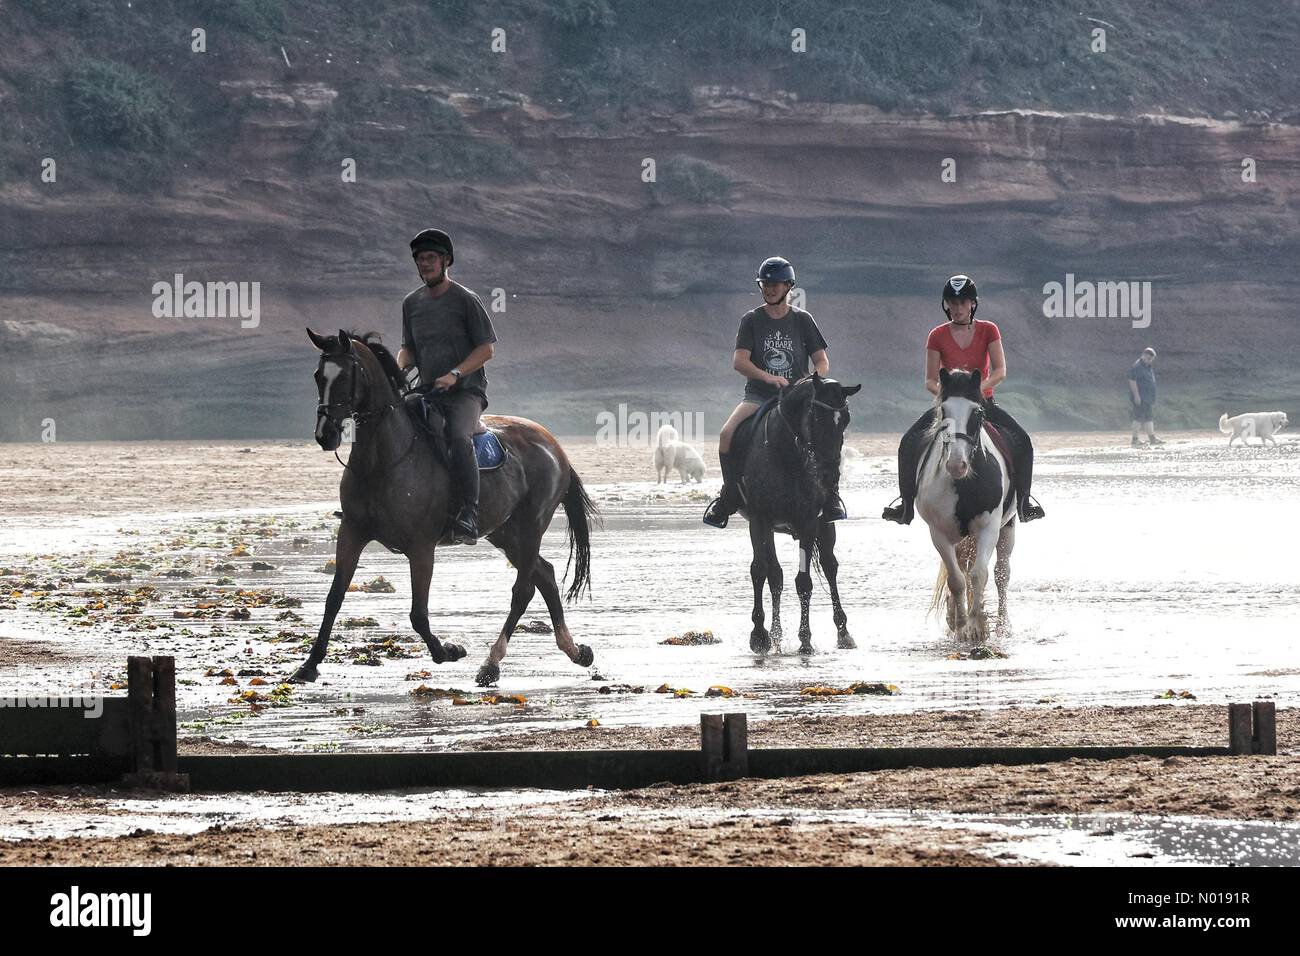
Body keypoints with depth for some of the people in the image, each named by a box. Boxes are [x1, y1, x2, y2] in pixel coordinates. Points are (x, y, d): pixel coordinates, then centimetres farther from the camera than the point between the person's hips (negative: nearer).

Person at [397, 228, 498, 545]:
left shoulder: (466, 300, -4)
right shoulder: (411, 303, 13)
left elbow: (485, 349, -5)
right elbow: (408, 348, 20)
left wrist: (455, 374, -19)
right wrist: (399, 367, -4)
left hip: (466, 391, -6)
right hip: (427, 392, 6)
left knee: (459, 437, -34)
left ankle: (469, 513, -37)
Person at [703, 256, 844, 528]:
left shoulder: (802, 320, 6)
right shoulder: (752, 320, 4)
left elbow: (822, 362, 7)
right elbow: (739, 361, -8)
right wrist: (767, 377, -25)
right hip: (758, 395, 0)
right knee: (727, 434, -26)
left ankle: (831, 496, -14)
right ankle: (730, 494, -10)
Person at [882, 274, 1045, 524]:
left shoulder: (988, 331, -2)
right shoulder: (938, 336, -2)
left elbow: (1000, 372, -11)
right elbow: (930, 381, -3)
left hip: (983, 402, 0)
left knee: (1022, 442, -22)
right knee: (909, 443, -21)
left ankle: (1024, 501, -7)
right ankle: (906, 504, -11)